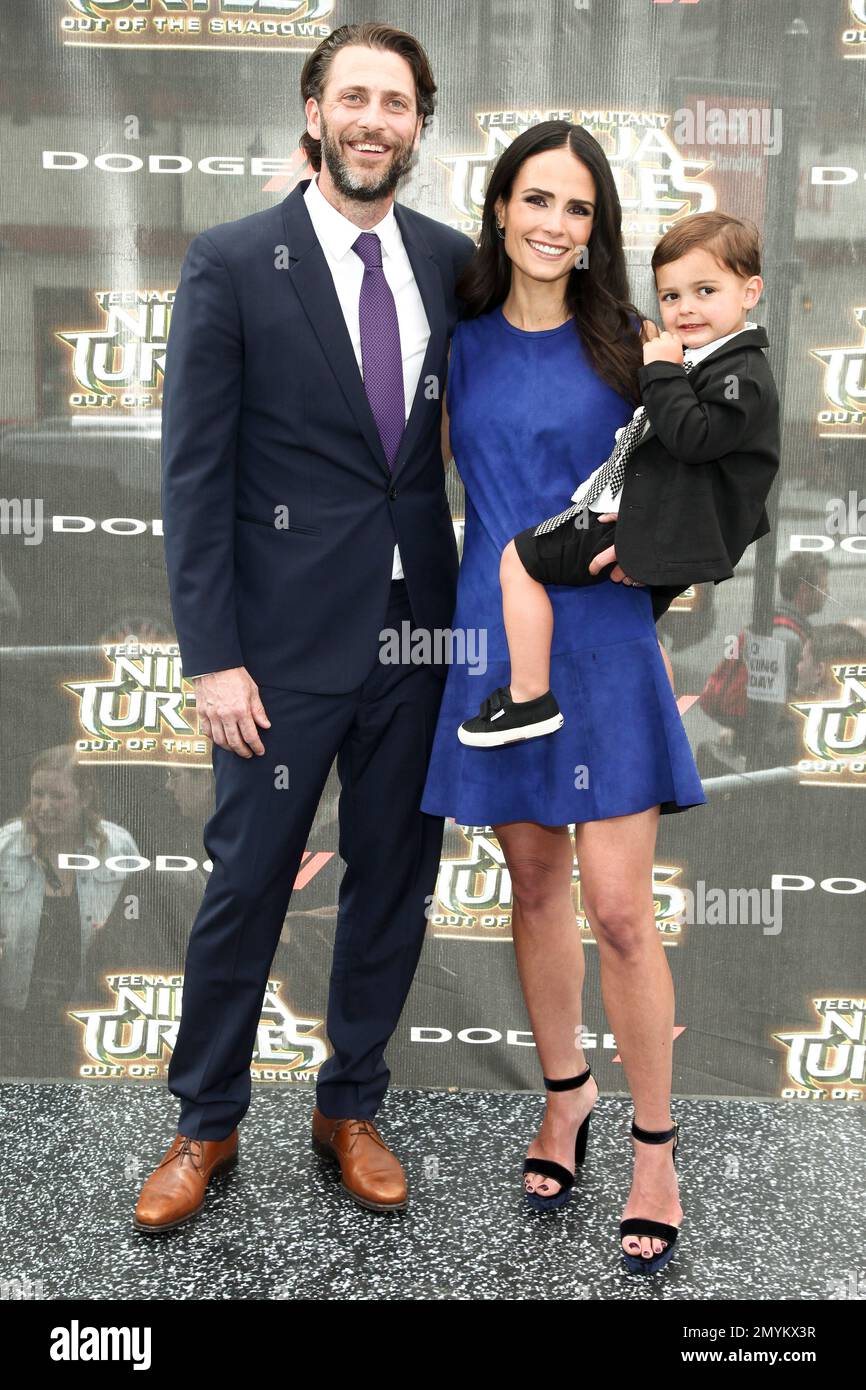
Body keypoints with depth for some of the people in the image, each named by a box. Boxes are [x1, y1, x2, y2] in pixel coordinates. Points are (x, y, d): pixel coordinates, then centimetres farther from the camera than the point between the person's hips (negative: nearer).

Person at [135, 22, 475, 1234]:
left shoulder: (452, 260, 6)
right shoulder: (233, 263, -4)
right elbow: (195, 471, -7)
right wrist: (213, 657, -11)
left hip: (420, 631, 4)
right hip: (289, 634, -3)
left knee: (395, 880, 12)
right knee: (248, 881, 6)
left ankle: (351, 1109, 32)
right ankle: (207, 1124, 27)